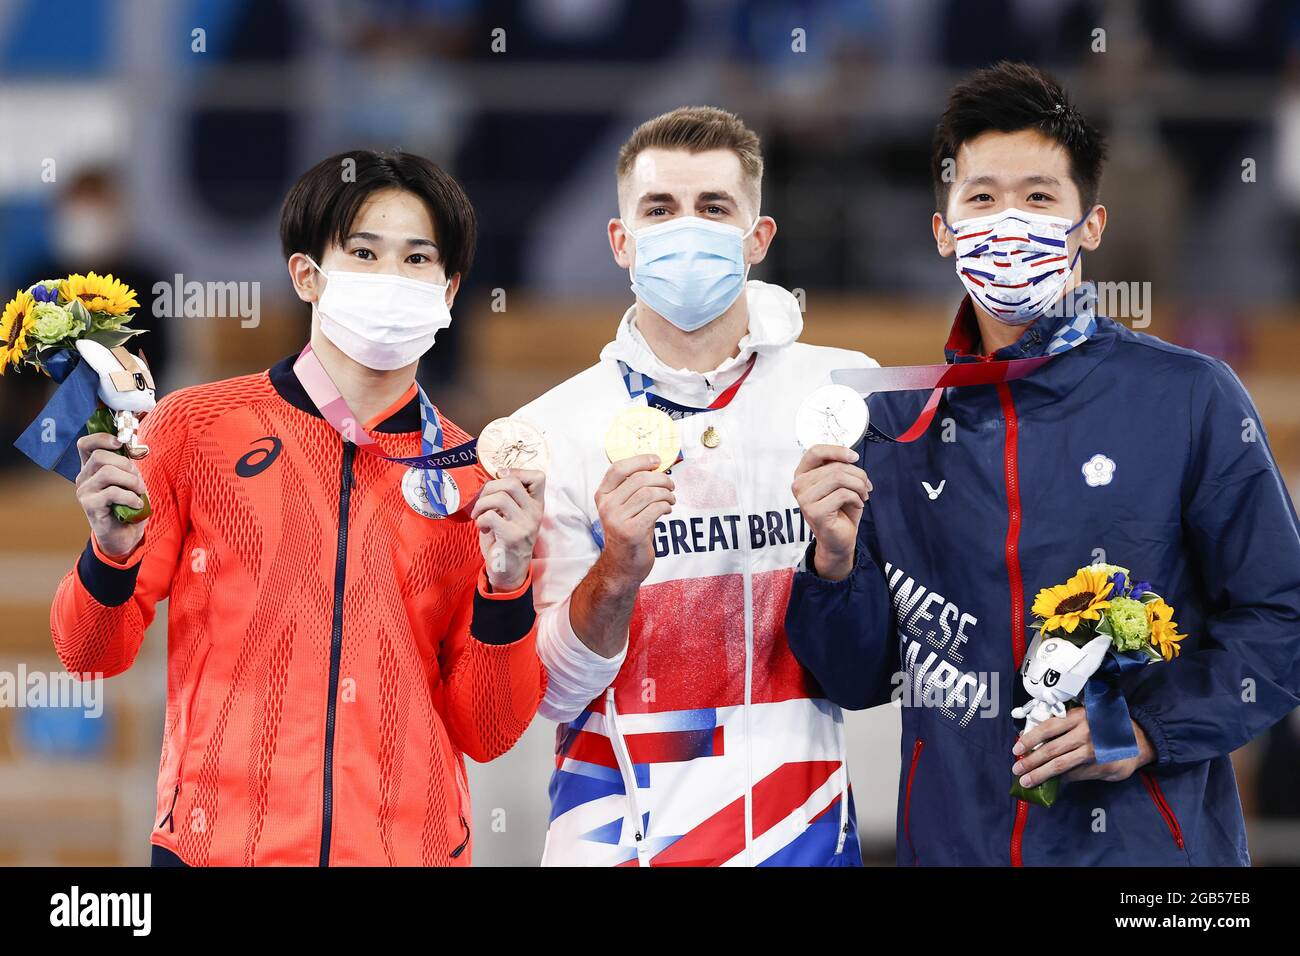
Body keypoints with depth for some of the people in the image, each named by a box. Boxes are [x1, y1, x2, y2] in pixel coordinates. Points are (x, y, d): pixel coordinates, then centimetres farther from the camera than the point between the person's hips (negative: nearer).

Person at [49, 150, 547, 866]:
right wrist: (113, 553, -15)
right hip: (217, 845, -1)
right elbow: (91, 652, 4)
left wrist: (507, 584, -11)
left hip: (409, 847, 1)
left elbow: (486, 735, 3)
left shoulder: (478, 481, 4)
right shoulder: (195, 427, 0)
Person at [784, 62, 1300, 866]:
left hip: (1150, 839, -3)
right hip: (954, 840, 3)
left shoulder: (1190, 399, -4)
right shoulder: (896, 419, 5)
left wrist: (1152, 730, -15)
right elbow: (865, 678, 8)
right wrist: (837, 564, -9)